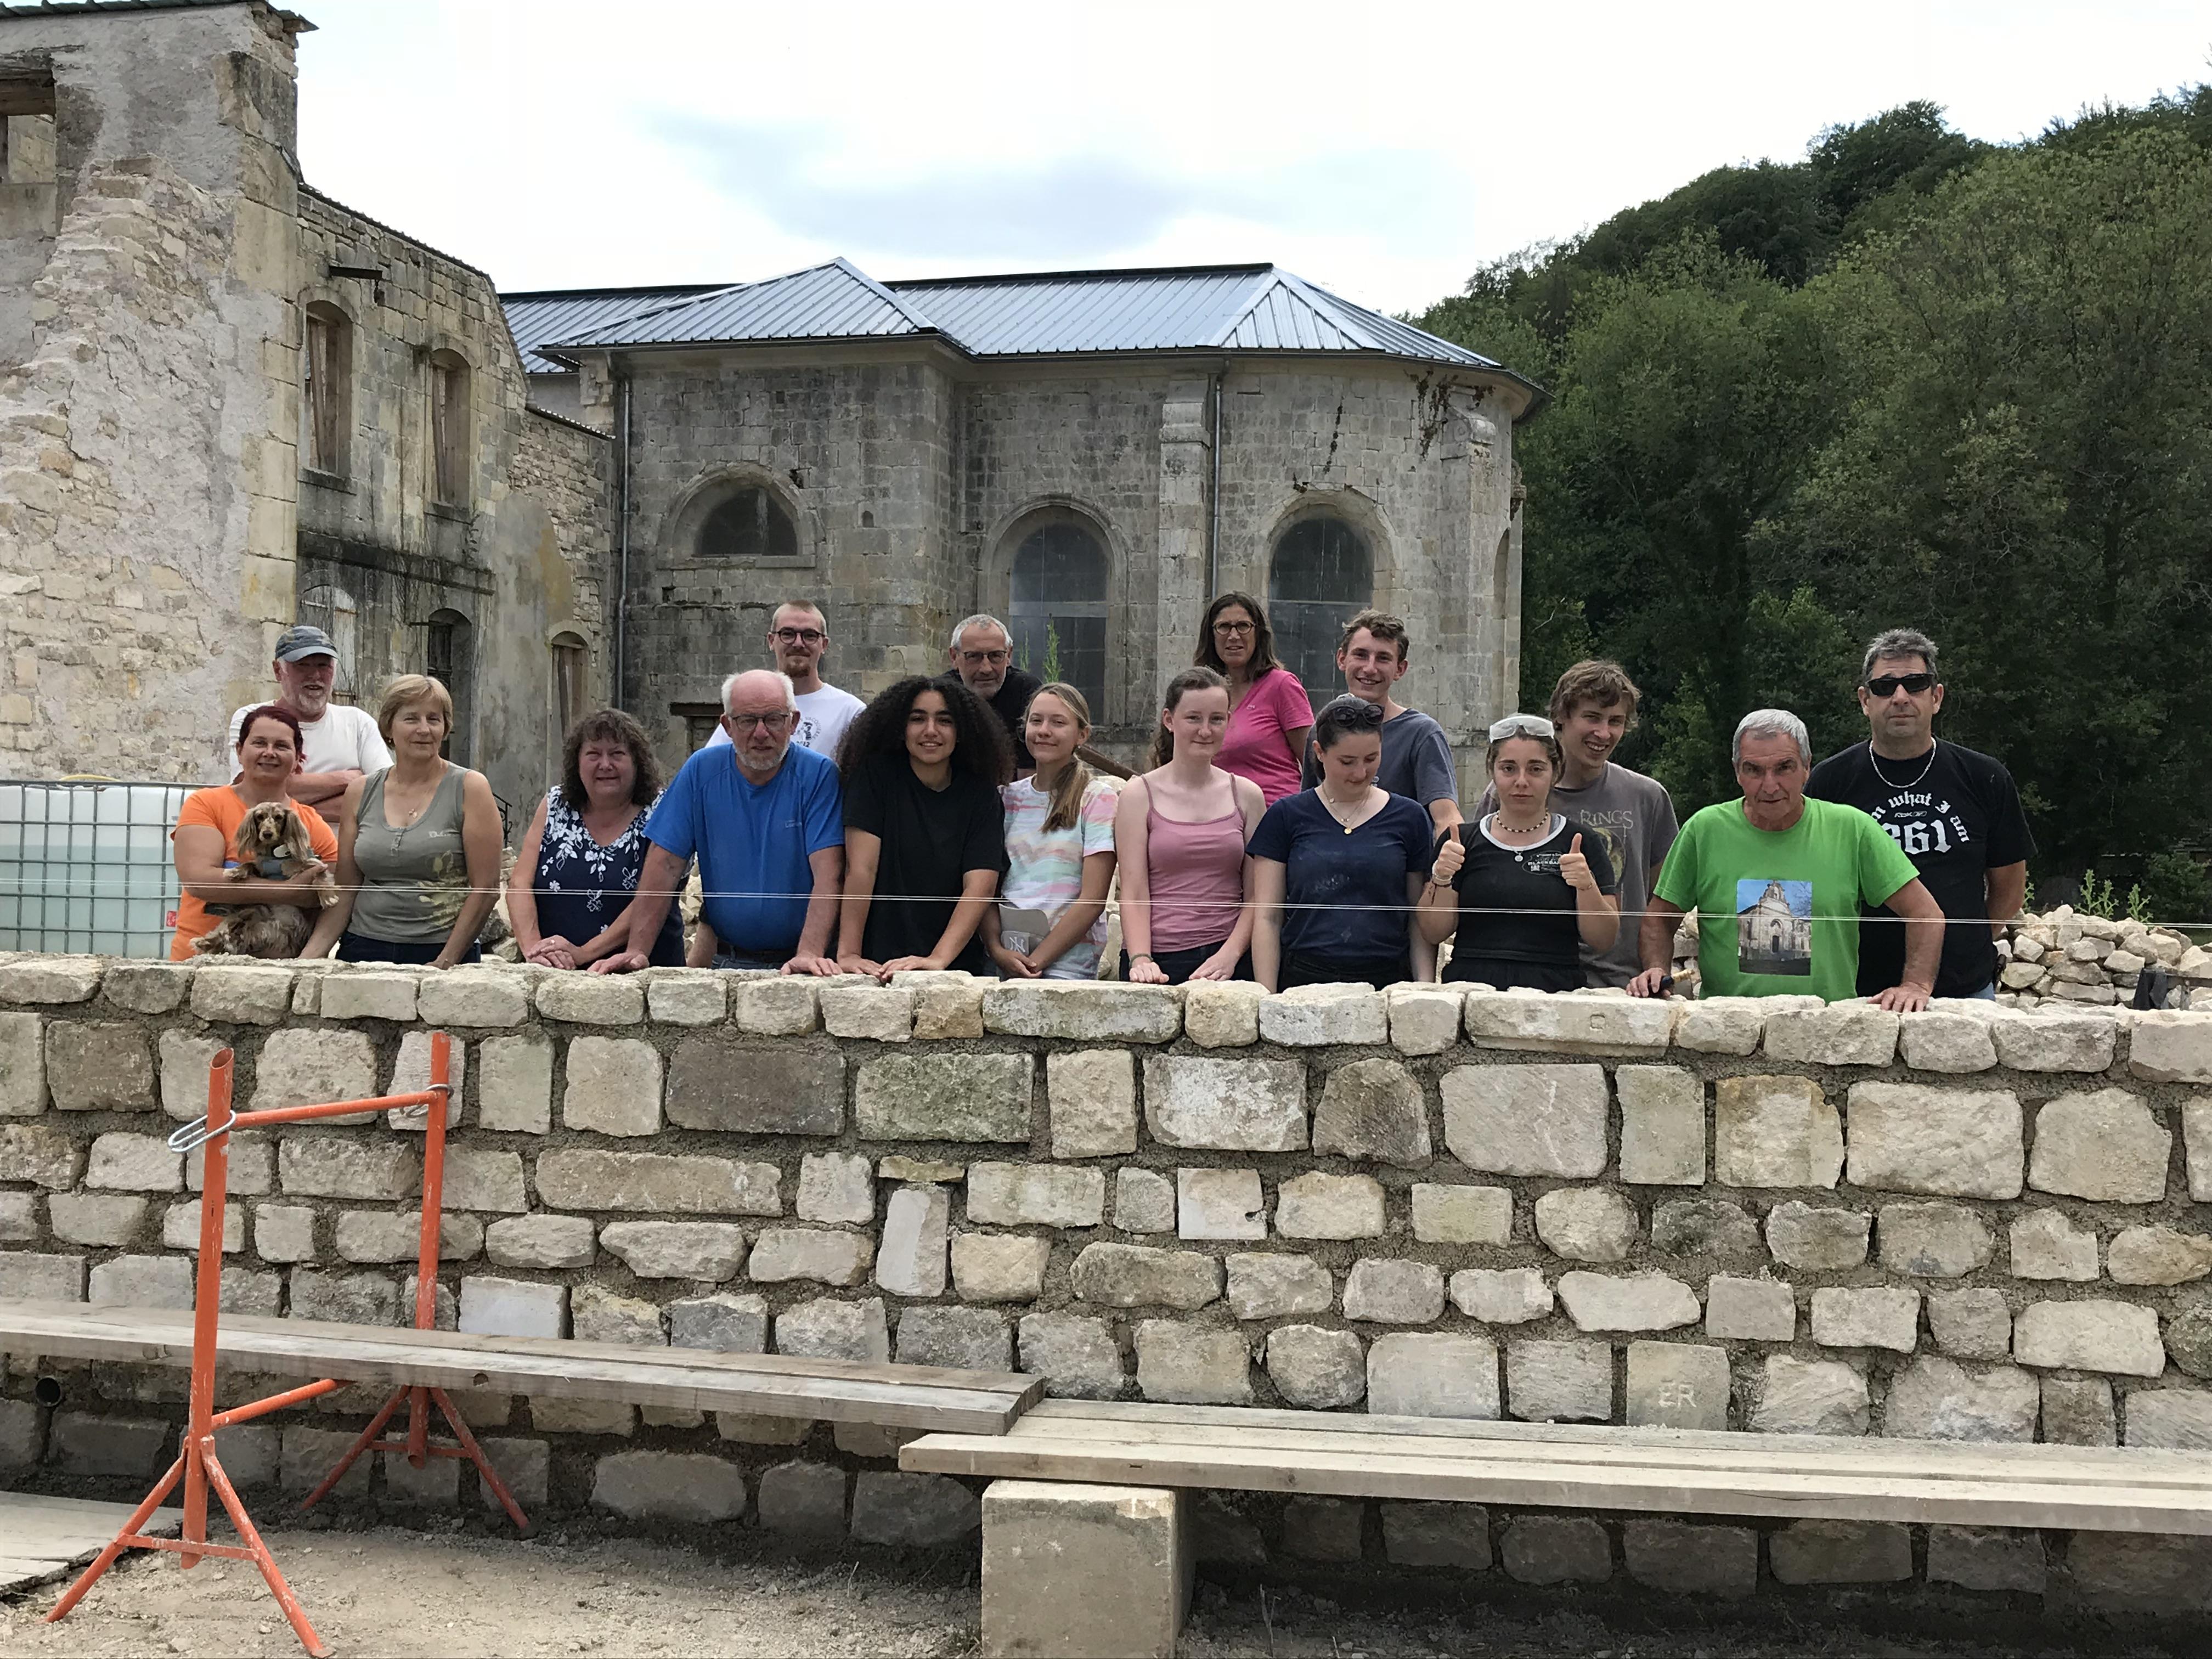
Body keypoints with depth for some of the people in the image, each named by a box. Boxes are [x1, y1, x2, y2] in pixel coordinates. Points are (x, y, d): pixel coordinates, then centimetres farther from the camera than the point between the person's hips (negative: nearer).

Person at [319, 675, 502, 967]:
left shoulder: (469, 788, -3)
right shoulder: (360, 793, 8)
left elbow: (486, 887, -7)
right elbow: (345, 890, 10)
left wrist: (446, 962, -12)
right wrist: (311, 955, -2)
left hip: (440, 955, -3)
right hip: (364, 949, 3)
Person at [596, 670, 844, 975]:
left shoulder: (819, 775, -3)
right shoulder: (702, 771, 5)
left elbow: (827, 874, -13)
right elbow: (665, 866, 3)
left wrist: (809, 953, -27)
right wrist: (637, 950, -8)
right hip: (725, 961, 2)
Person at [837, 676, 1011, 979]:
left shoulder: (980, 792, 5)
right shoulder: (875, 774, 2)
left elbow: (980, 887, -5)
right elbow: (861, 867, -6)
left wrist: (938, 959, -19)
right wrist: (848, 953, -15)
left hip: (956, 963, 1)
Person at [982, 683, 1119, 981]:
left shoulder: (1097, 797, 0)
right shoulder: (1007, 796, 13)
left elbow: (1093, 899, -6)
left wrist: (1036, 962, -9)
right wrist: (997, 949, -6)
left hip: (1066, 964, -3)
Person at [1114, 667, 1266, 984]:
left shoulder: (1247, 795, 9)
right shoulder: (1139, 795, 4)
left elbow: (1256, 896, 6)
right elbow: (1134, 893, -1)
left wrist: (1229, 956, -7)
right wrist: (1140, 960, -15)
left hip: (1230, 961, 1)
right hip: (1159, 962, -1)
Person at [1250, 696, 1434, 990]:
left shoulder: (1408, 818, 9)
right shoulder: (1286, 816, 5)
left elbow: (1421, 921, 11)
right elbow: (1267, 919, 4)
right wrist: (1268, 999, -4)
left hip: (1386, 983, 1)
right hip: (1305, 980, -1)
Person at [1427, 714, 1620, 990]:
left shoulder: (1581, 842, 9)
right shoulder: (1462, 840, 11)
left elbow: (1603, 942, 6)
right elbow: (1434, 933, 8)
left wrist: (1586, 886, -10)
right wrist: (1441, 880, -8)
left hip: (1554, 994, 0)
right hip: (1470, 990, 1)